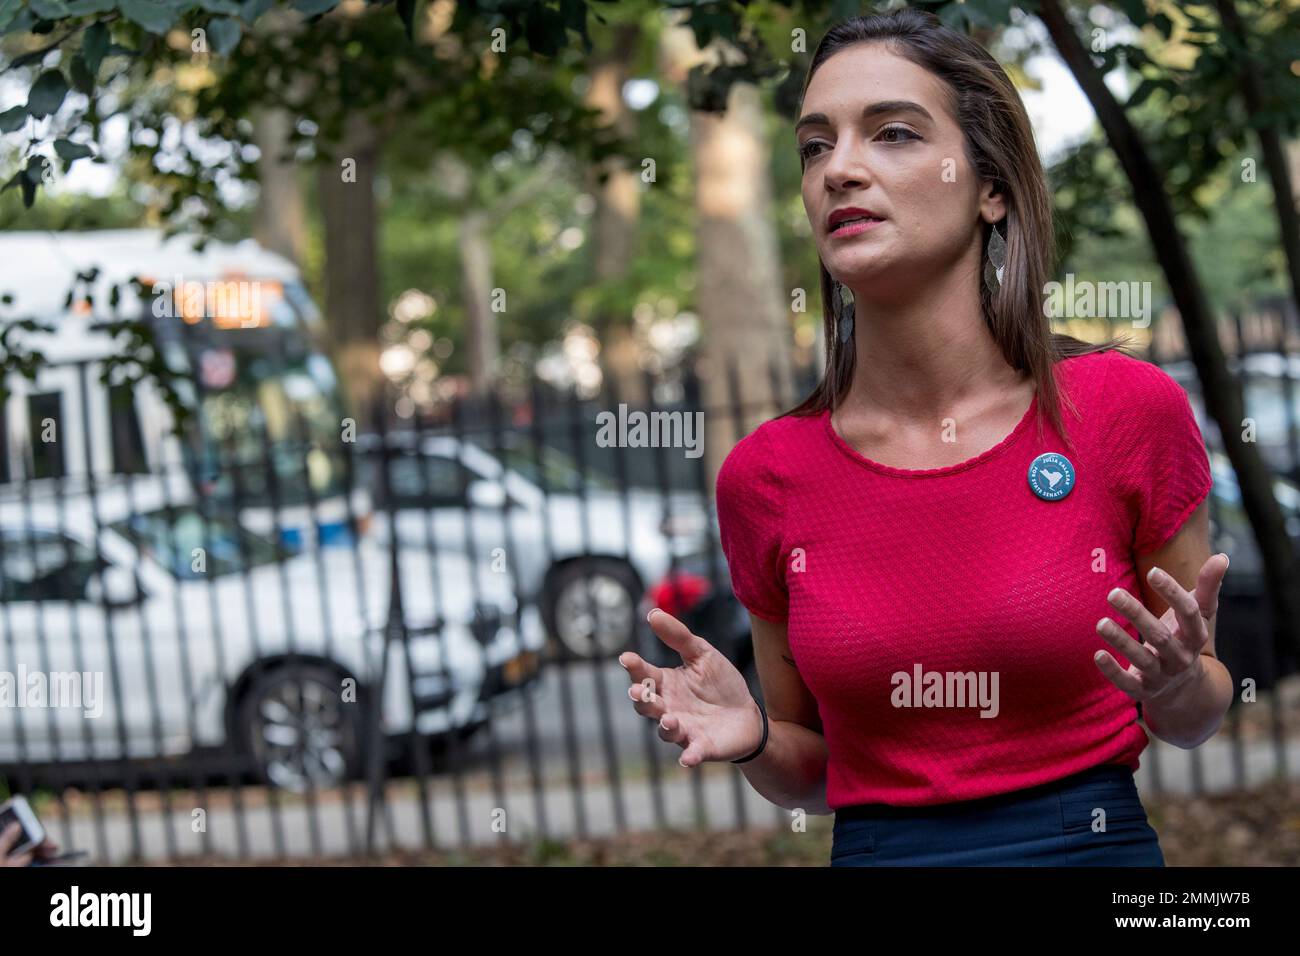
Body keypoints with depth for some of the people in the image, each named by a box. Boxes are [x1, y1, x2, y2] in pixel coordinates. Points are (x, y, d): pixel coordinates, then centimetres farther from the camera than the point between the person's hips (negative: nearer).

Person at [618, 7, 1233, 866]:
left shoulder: (1129, 409, -9)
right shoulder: (767, 474, -4)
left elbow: (1199, 721, 4)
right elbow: (808, 773, 8)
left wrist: (1176, 684, -17)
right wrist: (751, 737, -12)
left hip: (1098, 843, -1)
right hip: (875, 848, 1)